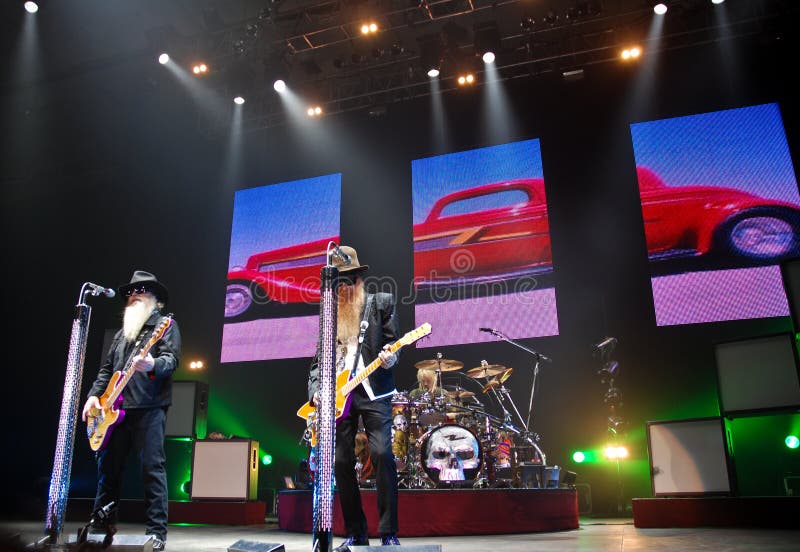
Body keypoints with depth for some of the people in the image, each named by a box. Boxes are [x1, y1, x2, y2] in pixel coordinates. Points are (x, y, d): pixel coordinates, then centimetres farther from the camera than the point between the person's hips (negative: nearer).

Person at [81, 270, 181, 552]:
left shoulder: (166, 324, 4)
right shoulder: (121, 333, 24)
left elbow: (172, 358, -11)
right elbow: (107, 368, 23)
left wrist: (153, 365, -32)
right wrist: (94, 395, 8)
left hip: (149, 407, -7)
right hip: (116, 408, 7)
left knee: (152, 466, -8)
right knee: (108, 465, 10)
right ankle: (103, 524, 22)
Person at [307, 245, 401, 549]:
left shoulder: (381, 303, 7)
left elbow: (392, 342, 6)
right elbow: (319, 359, 14)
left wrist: (389, 358, -17)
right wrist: (316, 390, -1)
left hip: (373, 390, -3)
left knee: (382, 454, -15)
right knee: (341, 462, 3)